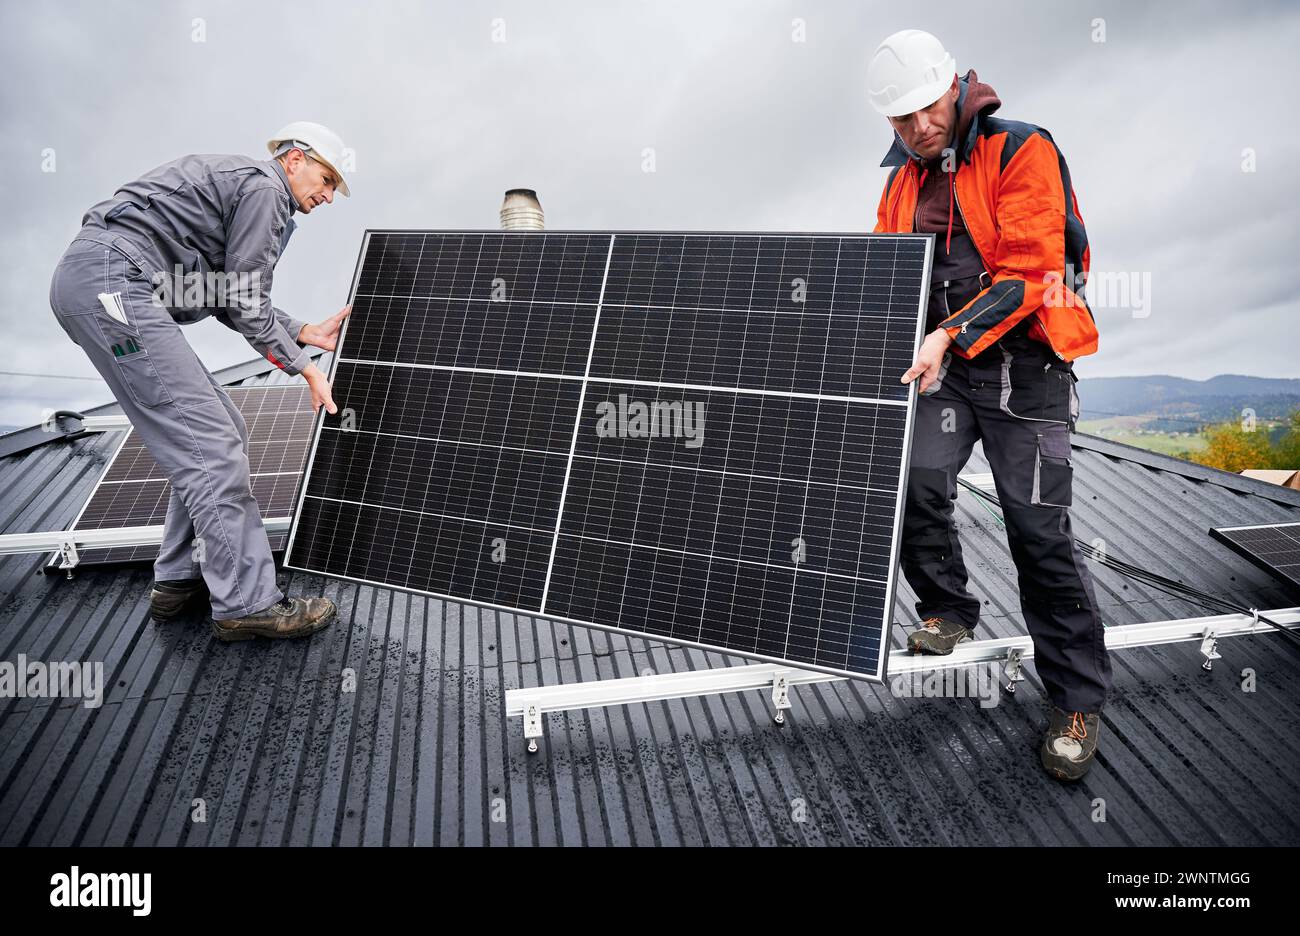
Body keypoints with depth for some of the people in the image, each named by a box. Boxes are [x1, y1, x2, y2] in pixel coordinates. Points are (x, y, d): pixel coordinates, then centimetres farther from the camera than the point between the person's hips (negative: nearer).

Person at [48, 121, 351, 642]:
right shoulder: (263, 187, -4)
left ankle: (179, 580, 15)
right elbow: (244, 304, -7)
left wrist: (308, 334, 25)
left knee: (221, 435, 10)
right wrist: (306, 368, 0)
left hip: (92, 286, 11)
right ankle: (245, 605, -9)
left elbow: (231, 303, 23)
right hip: (113, 280, -11)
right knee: (209, 445, -13)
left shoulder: (241, 185, 27)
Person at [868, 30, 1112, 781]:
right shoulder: (905, 180, 13)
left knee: (1039, 528, -7)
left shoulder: (1022, 151, -6)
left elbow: (1027, 272, -16)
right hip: (945, 361, 5)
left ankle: (1079, 701, 7)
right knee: (917, 484, -12)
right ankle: (948, 612, 15)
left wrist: (952, 335, -27)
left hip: (1024, 362, -5)